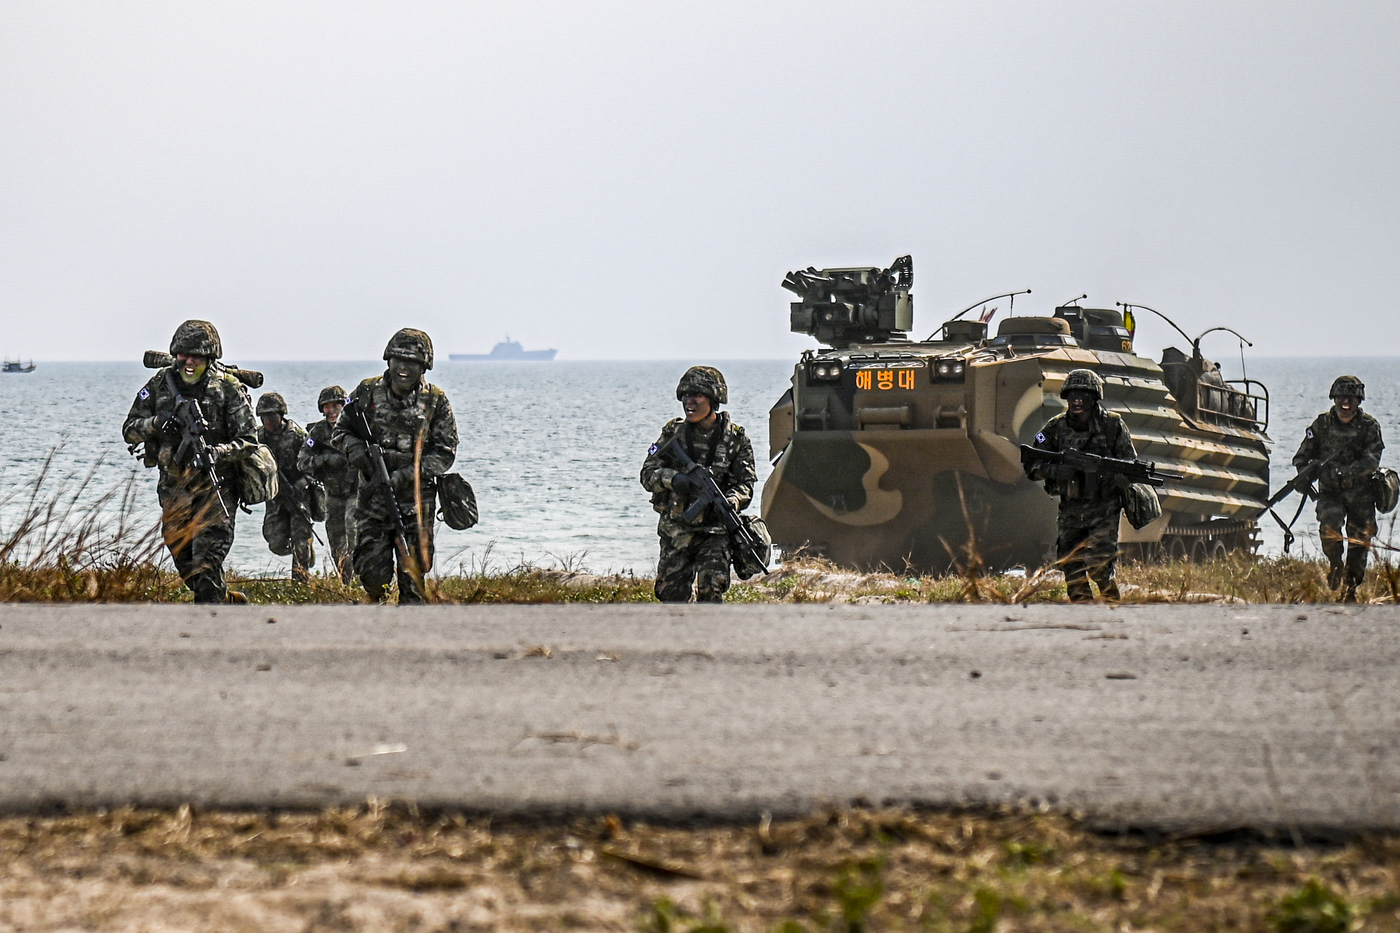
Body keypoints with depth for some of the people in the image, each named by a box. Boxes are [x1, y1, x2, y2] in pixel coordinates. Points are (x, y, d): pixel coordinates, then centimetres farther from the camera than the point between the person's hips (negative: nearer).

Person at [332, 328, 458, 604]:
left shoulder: (436, 401, -2)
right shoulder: (368, 392, 2)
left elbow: (445, 453, -3)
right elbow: (340, 430, 10)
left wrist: (406, 475, -16)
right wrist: (355, 448, -14)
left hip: (416, 501, -1)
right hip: (373, 497, 1)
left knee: (413, 572, -2)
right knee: (372, 570, -3)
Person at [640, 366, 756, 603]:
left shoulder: (735, 439, 0)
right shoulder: (673, 433, 5)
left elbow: (745, 484, -1)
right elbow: (648, 474, 1)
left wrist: (730, 502, -24)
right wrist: (672, 478, -22)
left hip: (715, 532, -3)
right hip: (675, 532, 3)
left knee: (711, 591, -16)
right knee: (672, 593, 6)